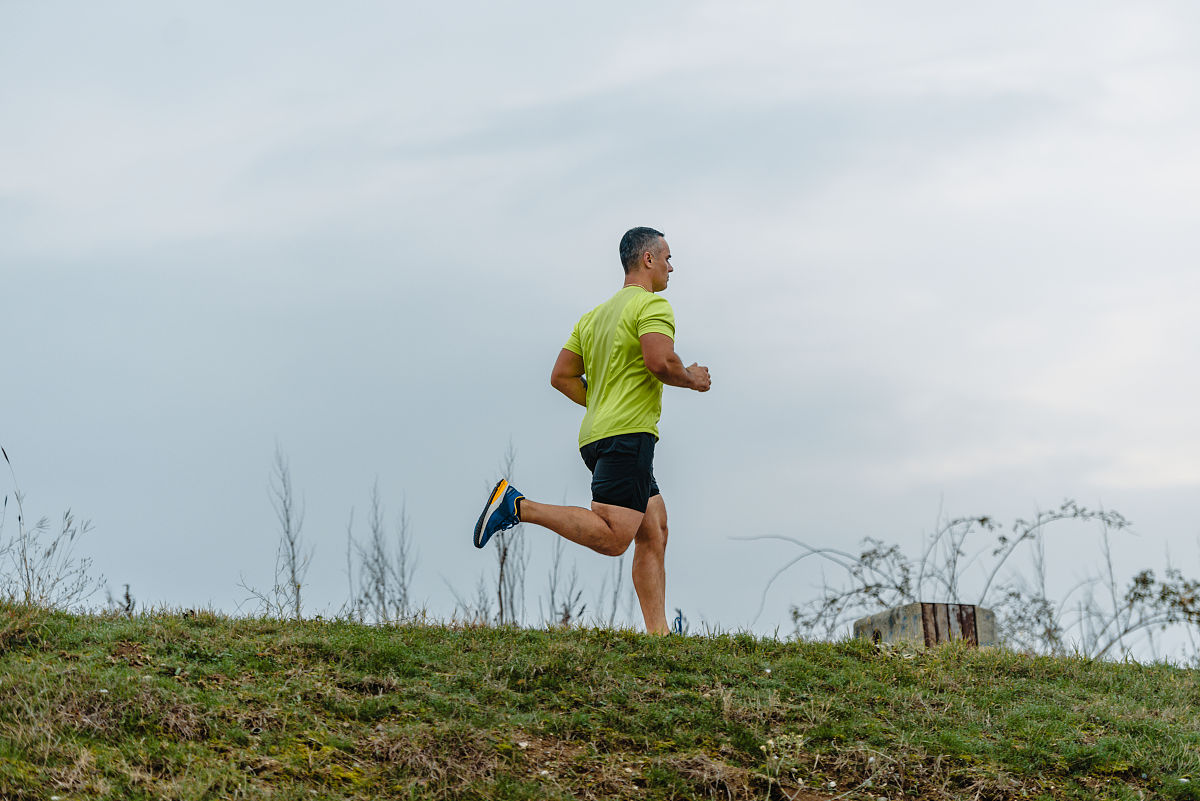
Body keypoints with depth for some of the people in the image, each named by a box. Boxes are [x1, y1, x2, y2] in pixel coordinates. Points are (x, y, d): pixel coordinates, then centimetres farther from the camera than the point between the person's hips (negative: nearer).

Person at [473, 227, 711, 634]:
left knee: (654, 533, 8)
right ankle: (519, 507, -20)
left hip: (597, 433, 10)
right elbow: (660, 362, -20)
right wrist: (692, 379, -1)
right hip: (628, 434, -10)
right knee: (612, 537, -19)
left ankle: (658, 634, 3)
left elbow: (561, 376, 18)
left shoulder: (594, 315, 23)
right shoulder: (653, 305, -3)